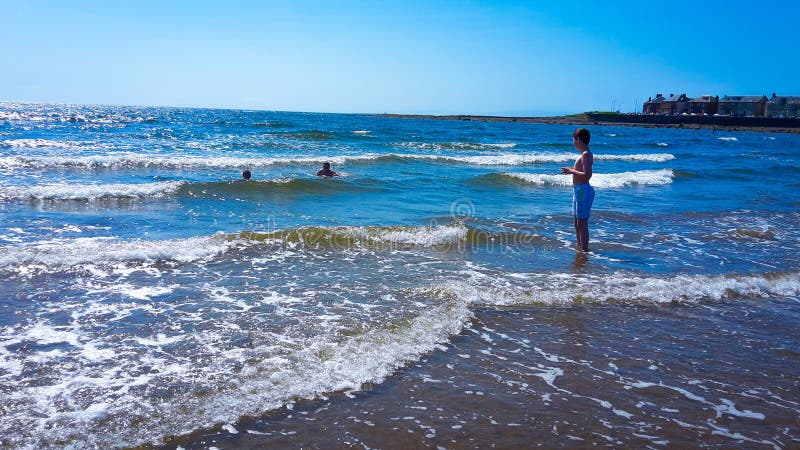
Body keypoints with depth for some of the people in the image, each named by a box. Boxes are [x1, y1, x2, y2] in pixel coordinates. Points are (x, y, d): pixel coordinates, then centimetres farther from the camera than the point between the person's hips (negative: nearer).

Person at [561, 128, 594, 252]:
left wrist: (572, 171, -16)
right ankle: (579, 247, 29)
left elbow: (587, 175, -25)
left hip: (583, 190, -11)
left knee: (582, 223, -7)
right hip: (578, 190, 11)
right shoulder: (584, 154, 15)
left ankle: (584, 250, -2)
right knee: (577, 222, 18)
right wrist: (571, 170, 12)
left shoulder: (586, 155, -16)